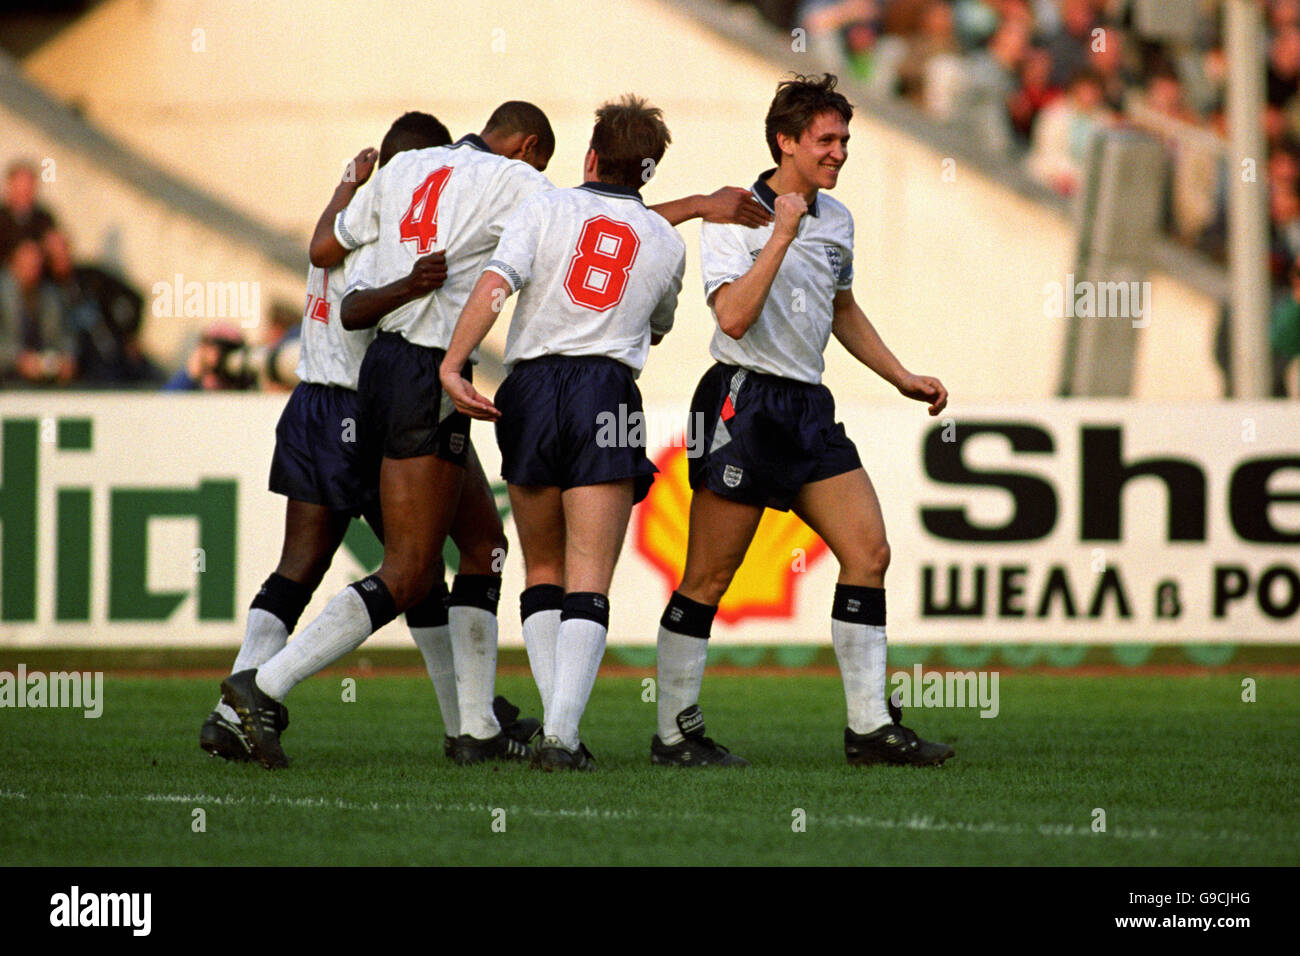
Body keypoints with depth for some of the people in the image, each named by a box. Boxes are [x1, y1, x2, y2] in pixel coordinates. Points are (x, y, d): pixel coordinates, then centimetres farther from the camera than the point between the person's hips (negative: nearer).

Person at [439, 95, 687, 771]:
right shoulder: (667, 243, 14)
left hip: (531, 387, 1)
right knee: (587, 584, -5)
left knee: (543, 571, 16)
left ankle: (554, 718, 6)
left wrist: (452, 366, -15)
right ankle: (562, 736, -19)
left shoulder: (546, 210, 7)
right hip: (607, 393, -1)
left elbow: (494, 285, -9)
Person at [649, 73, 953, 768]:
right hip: (745, 399, -7)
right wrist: (781, 236, -21)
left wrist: (903, 378, 27)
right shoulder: (733, 218, -8)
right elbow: (734, 317, -21)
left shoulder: (836, 220, 14)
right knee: (708, 578, -5)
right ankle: (674, 733, 4)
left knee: (868, 552, -1)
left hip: (809, 408, 7)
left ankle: (870, 727, 3)